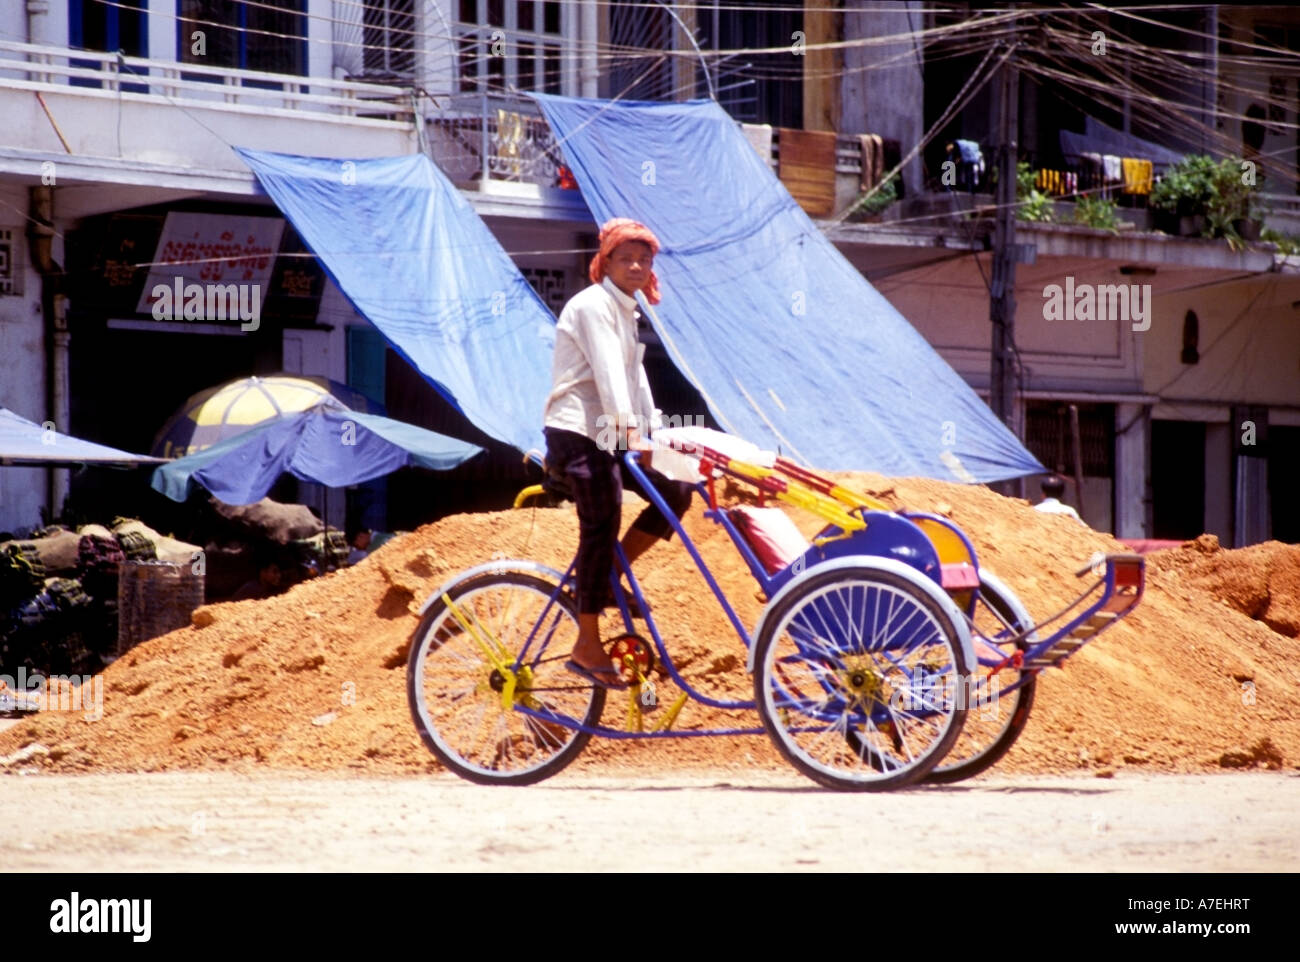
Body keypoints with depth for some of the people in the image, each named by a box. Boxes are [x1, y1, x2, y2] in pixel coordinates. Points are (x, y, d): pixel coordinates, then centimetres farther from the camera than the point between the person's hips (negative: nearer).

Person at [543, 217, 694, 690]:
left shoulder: (625, 310, 19)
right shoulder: (594, 305, -11)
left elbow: (633, 374, 21)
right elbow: (608, 369, -22)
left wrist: (653, 429, 12)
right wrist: (630, 429, -30)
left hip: (606, 434, 9)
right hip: (578, 433, -9)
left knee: (675, 492, 4)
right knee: (600, 529, -12)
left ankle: (610, 577, 9)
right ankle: (587, 647, -8)